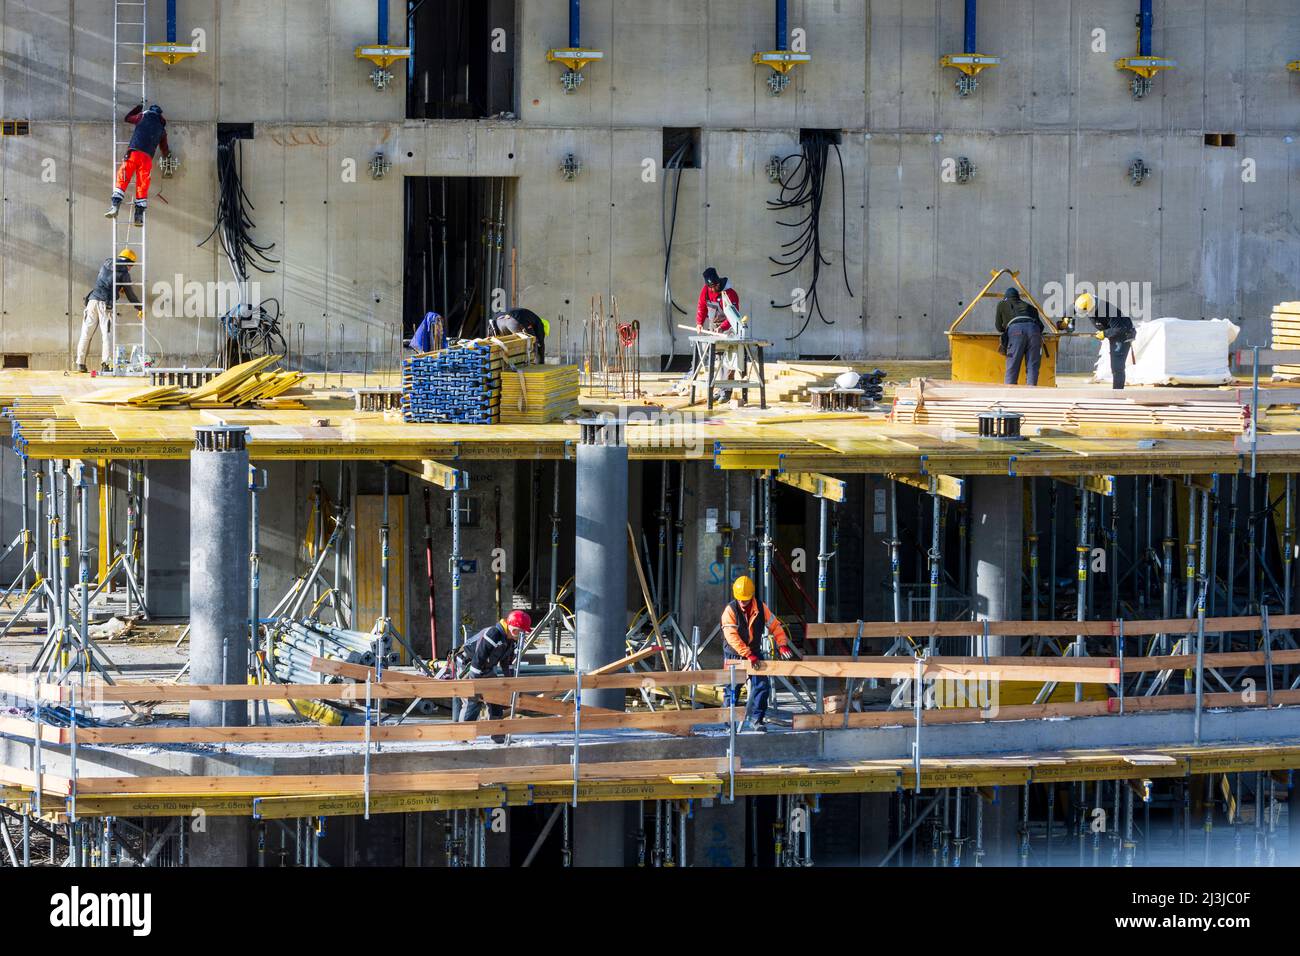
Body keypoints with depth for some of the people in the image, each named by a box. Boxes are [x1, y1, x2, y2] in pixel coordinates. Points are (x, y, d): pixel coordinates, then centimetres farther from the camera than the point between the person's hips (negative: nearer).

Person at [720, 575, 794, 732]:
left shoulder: (760, 608, -5)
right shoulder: (730, 610, -17)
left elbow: (774, 626, 3)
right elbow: (732, 636, -26)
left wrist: (782, 645, -14)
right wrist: (747, 654, -33)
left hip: (754, 653, 3)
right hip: (735, 655, -3)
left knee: (762, 685, -8)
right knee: (732, 689, 4)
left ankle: (755, 719, 1)